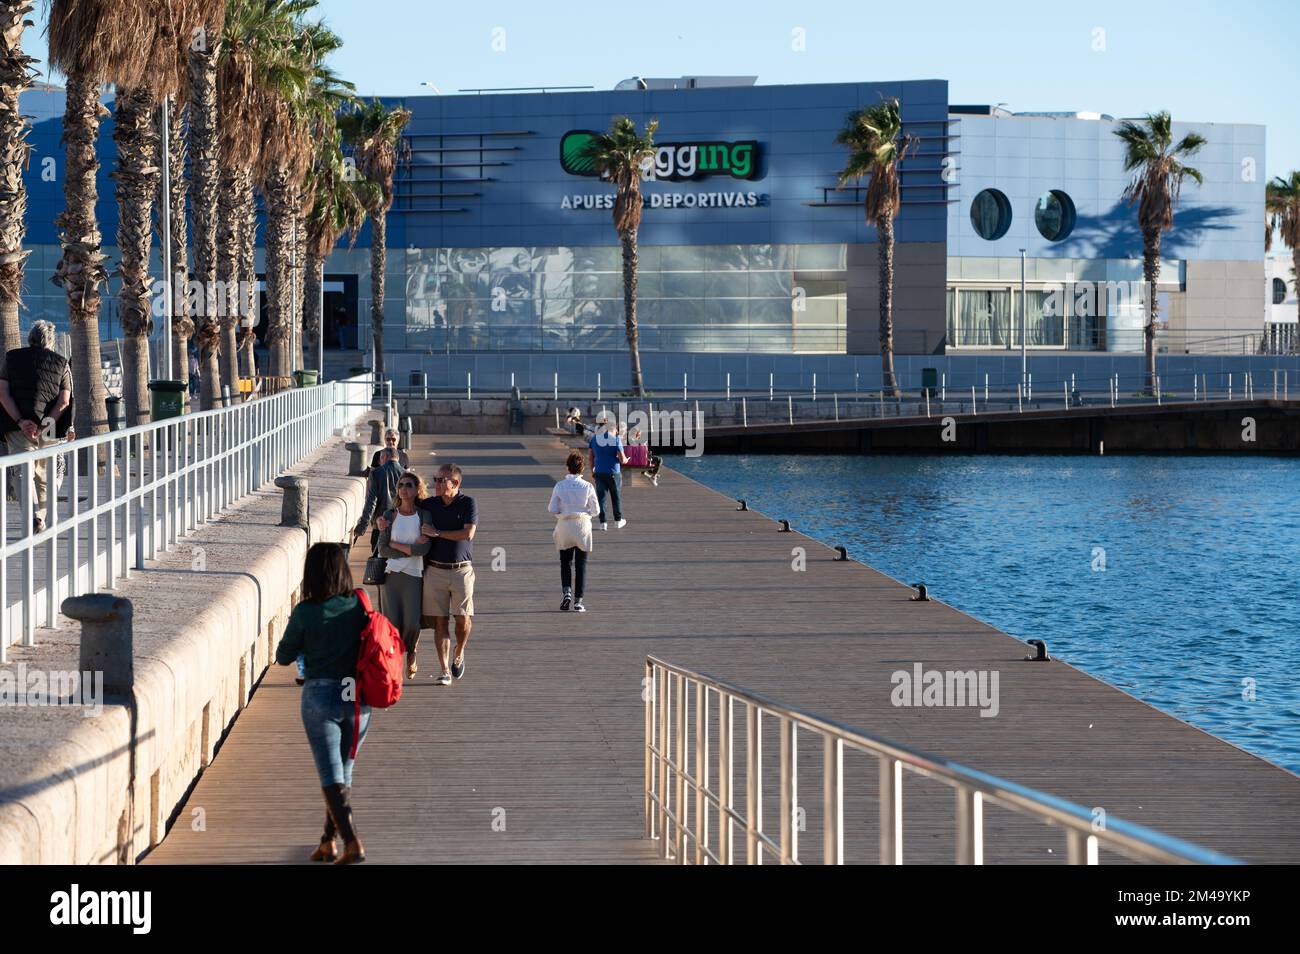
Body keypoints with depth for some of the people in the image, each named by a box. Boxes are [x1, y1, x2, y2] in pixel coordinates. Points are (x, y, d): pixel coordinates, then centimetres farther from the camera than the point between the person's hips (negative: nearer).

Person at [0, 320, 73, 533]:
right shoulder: (61, 362, 8)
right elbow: (64, 401, -3)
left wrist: (20, 421, -9)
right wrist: (45, 426, -7)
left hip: (19, 428, -1)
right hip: (49, 430, 1)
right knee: (45, 475, 18)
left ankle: (31, 514, -25)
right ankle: (41, 517, 19)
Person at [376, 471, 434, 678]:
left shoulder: (424, 516, 1)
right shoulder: (389, 515, 5)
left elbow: (425, 548, -12)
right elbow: (383, 549, -3)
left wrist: (396, 544, -8)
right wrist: (411, 549, -9)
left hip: (414, 575, -1)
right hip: (392, 574, 1)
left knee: (412, 623, -9)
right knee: (392, 622, -5)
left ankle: (411, 653, 23)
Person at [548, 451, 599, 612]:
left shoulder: (560, 486, -7)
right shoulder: (587, 487, -9)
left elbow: (552, 509, -7)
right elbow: (595, 510, -5)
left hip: (564, 526, 0)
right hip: (582, 526, 0)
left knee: (565, 562, 15)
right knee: (581, 564, 7)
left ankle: (567, 591, -7)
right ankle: (578, 600, 4)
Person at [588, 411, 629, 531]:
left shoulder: (594, 438, -2)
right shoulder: (615, 438, -11)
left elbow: (591, 457, 5)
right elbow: (622, 459, -11)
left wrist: (592, 471, 16)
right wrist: (625, 459, 12)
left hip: (599, 472, 2)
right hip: (613, 472, -2)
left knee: (601, 497, 7)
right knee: (616, 497, 13)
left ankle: (603, 522, 4)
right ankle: (618, 521, 22)